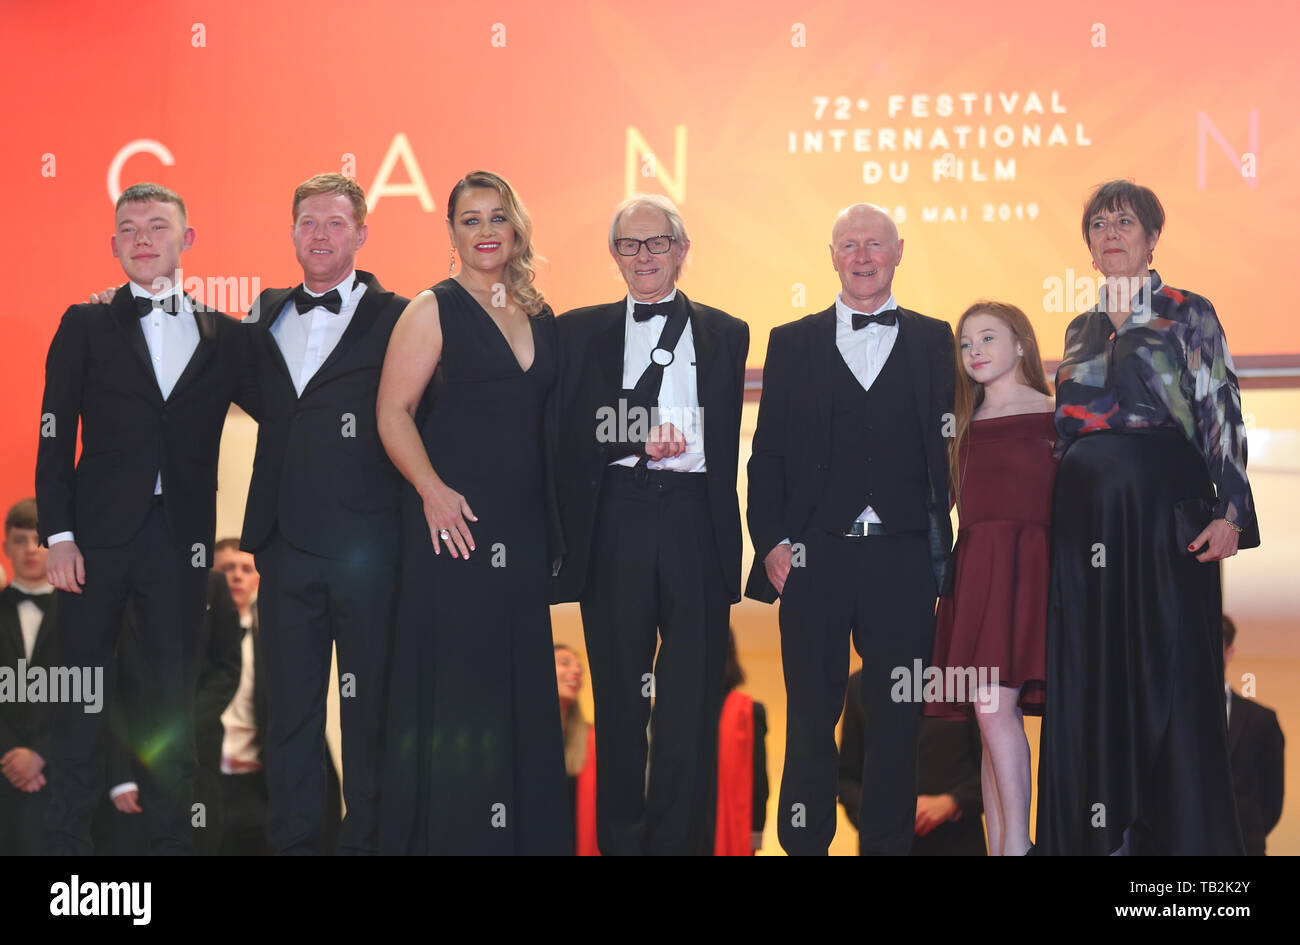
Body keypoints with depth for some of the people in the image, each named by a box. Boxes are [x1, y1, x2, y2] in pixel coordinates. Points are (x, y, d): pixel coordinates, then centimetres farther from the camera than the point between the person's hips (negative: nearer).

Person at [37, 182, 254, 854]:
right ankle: (66, 835, 16)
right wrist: (58, 533, -7)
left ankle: (172, 835, 17)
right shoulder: (86, 326, 5)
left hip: (181, 541, 1)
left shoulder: (224, 337, 9)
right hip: (98, 536, -1)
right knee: (81, 695, 5)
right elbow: (56, 437, 1)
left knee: (175, 696, 8)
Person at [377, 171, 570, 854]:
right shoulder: (433, 310, -2)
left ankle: (526, 829, 16)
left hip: (524, 528, 5)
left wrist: (553, 528, 10)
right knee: (454, 683, -3)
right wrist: (432, 489, -20)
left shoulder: (539, 317, 14)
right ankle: (448, 829, 6)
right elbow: (393, 412, -8)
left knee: (522, 684, 8)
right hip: (454, 521, -5)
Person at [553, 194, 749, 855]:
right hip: (612, 522, 0)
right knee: (617, 687, 6)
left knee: (693, 689, 1)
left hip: (694, 522, 0)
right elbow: (571, 434, 2)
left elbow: (725, 446, 11)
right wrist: (638, 443, -13)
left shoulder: (725, 334, 13)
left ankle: (680, 836, 9)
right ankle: (620, 836, 15)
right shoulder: (580, 331, 12)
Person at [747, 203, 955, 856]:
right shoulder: (792, 343, 10)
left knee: (897, 721, 5)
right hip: (814, 558, 0)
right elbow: (768, 453, 8)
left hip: (903, 561, 0)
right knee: (810, 718, 5)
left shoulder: (935, 342, 9)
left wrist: (944, 545, -5)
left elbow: (951, 447, 5)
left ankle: (889, 843, 14)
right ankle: (804, 842, 15)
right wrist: (771, 541, -3)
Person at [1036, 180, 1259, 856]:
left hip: (1163, 508, -5)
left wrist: (1231, 512, -14)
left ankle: (1184, 831, 6)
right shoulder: (1082, 329, 18)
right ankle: (1101, 831, 13)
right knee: (1090, 671, 5)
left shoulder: (1188, 314, 3)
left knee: (1170, 664, -4)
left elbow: (1221, 412, -5)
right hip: (1085, 514, 5)